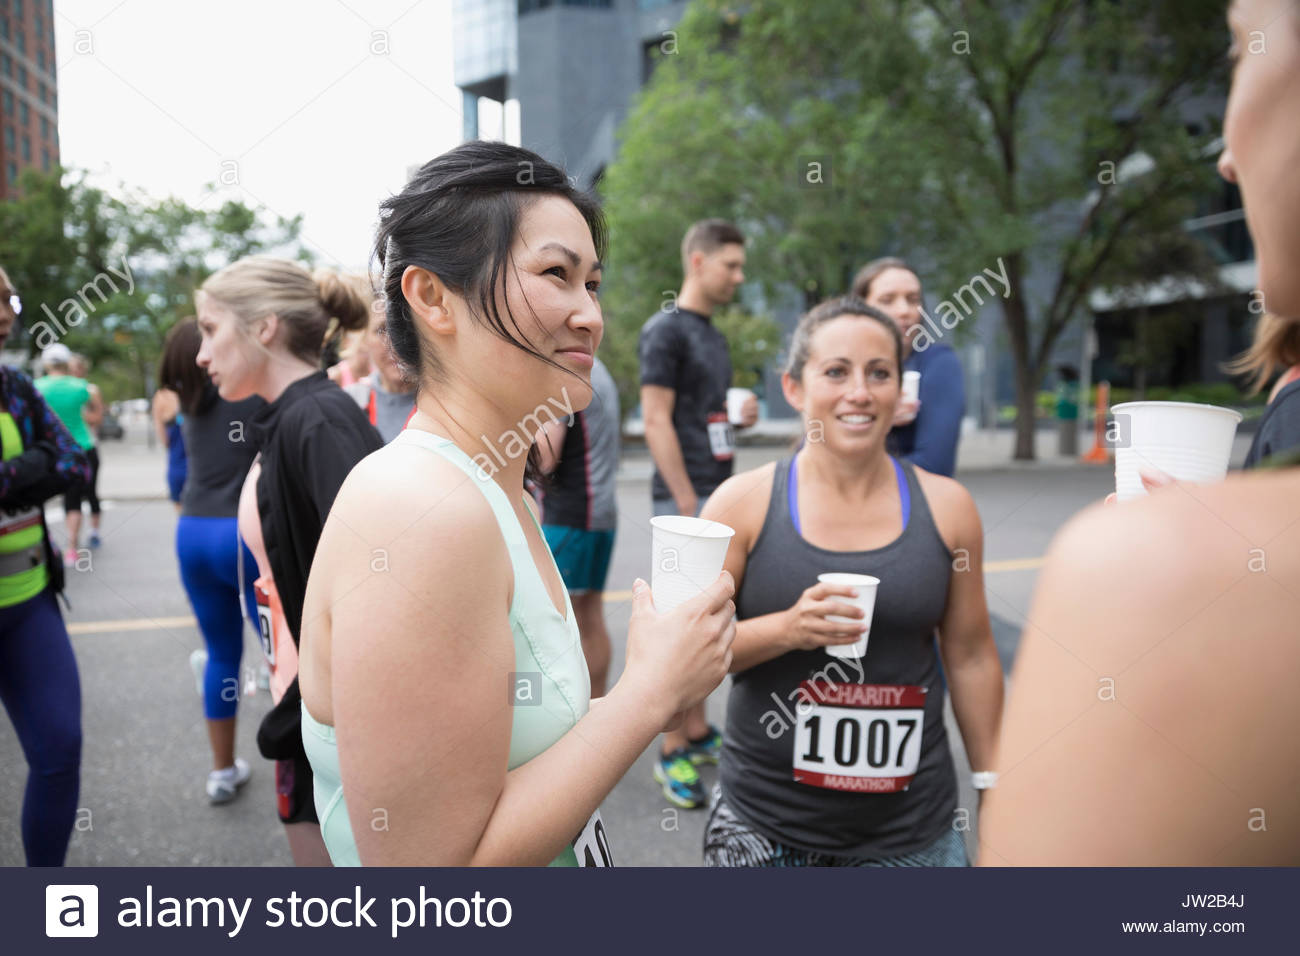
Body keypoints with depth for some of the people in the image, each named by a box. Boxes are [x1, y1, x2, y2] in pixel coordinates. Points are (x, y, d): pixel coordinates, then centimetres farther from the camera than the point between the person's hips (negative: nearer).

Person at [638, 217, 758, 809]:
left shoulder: (711, 333, 17)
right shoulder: (665, 329, -9)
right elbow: (656, 422, -15)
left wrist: (741, 415, 5)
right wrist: (688, 503, -19)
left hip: (718, 493, 9)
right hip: (685, 497, -8)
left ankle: (698, 731, 24)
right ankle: (672, 751, 6)